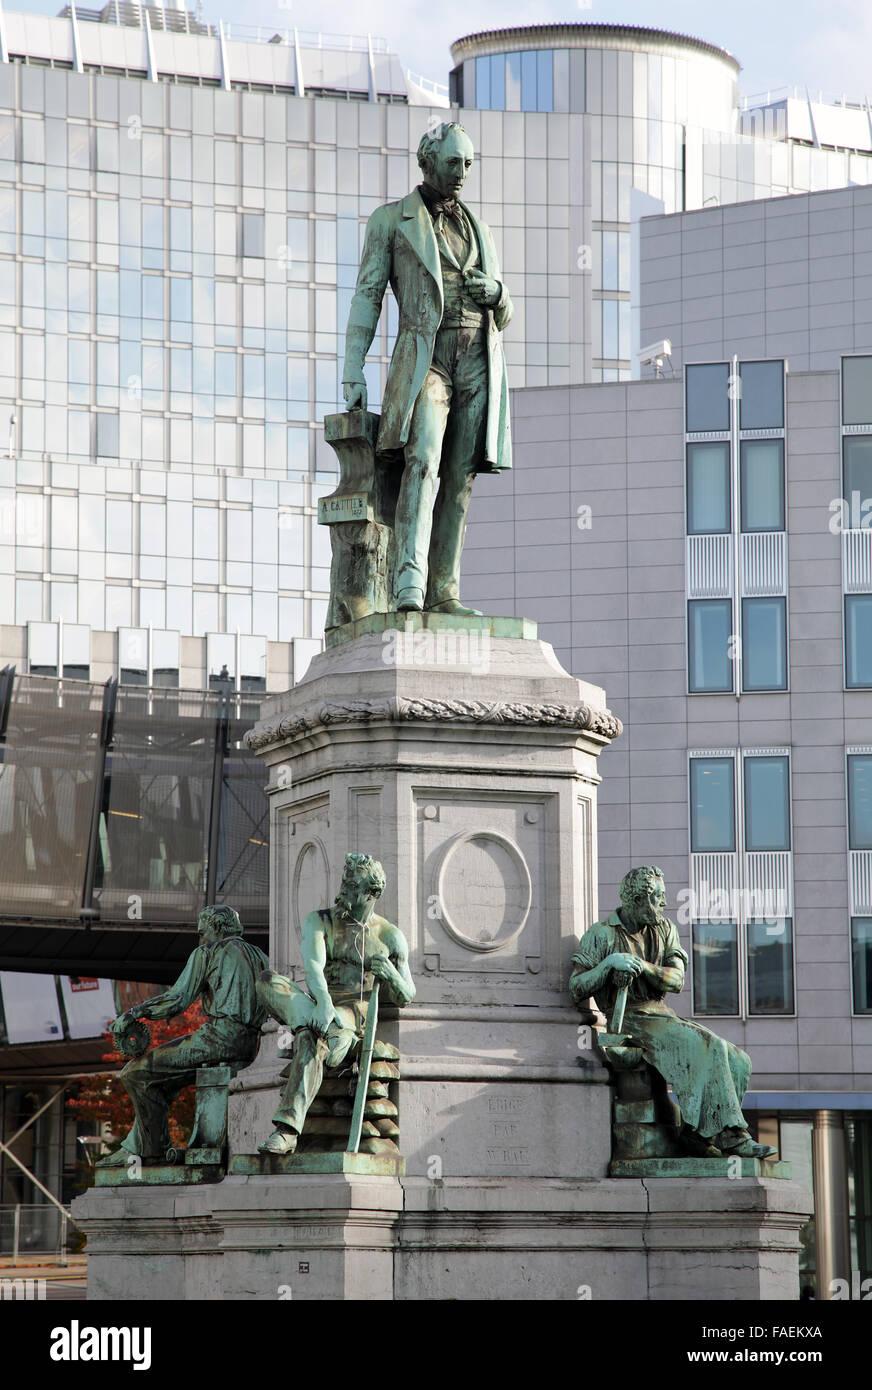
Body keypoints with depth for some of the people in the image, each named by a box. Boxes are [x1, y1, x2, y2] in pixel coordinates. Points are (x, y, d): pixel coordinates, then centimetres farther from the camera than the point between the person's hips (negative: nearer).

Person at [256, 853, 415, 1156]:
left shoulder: (390, 936, 10)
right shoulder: (319, 921, 9)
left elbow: (405, 997, 13)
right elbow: (313, 965, -12)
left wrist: (393, 976, -13)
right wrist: (323, 1002, -34)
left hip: (354, 1016, -3)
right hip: (315, 1005, 3)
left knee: (311, 1041, -39)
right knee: (268, 981, -28)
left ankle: (286, 1131, -50)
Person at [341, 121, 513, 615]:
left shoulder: (480, 230, 21)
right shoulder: (391, 219, 9)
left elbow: (504, 317, 22)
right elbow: (368, 295, 4)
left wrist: (498, 293, -3)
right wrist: (353, 371, -5)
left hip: (478, 365, 5)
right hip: (425, 357, -5)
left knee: (460, 477, -1)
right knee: (423, 463, -23)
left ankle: (444, 592, 1)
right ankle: (409, 587, -34)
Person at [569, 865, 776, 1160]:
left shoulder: (664, 929, 13)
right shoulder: (601, 934, -3)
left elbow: (676, 980, -1)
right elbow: (576, 989, -7)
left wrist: (640, 965, -19)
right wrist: (610, 964, -22)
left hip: (663, 1015, 7)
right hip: (630, 1021, -7)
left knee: (737, 1061, -10)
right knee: (707, 1048, -28)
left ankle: (696, 1132, -15)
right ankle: (730, 1135, -29)